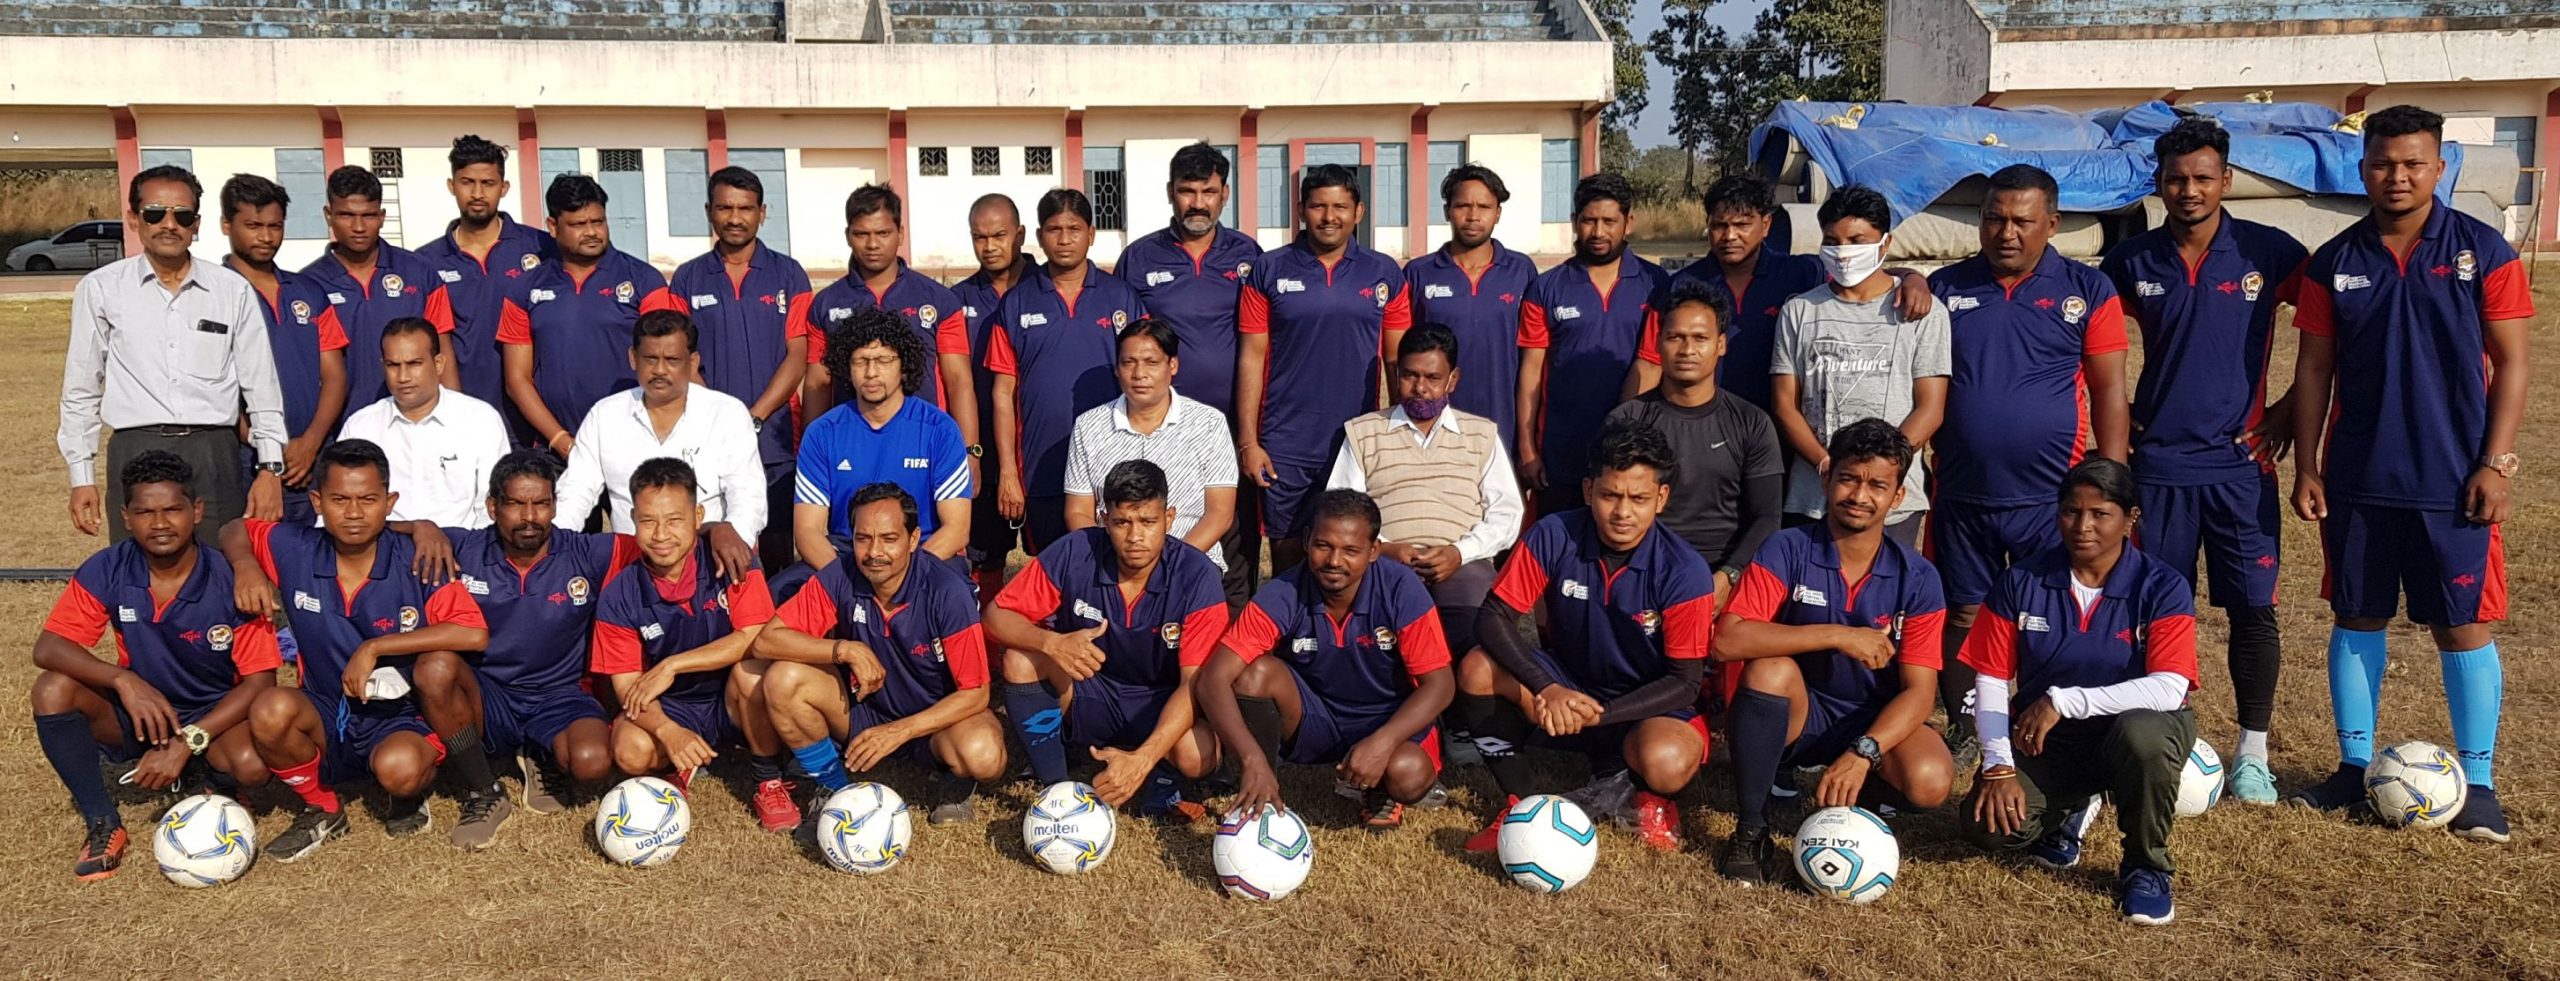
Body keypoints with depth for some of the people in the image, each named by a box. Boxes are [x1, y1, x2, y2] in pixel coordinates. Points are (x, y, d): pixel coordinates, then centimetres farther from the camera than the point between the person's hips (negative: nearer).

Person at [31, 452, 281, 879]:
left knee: (253, 764, -35)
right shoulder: (107, 571, -11)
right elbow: (48, 648, -16)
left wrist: (187, 742, -28)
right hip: (139, 715, 3)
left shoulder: (230, 582, -19)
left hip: (214, 717, -3)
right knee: (53, 689, -24)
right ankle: (102, 823, -9)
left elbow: (260, 680, -18)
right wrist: (123, 679, -33)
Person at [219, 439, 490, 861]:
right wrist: (245, 564, -8)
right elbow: (235, 531, 16)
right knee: (271, 710, -30)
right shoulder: (295, 552, -4)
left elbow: (475, 634, -27)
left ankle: (410, 798, 5)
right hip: (325, 720, 3)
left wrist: (375, 647, -25)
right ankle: (320, 810, -1)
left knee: (399, 767, -36)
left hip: (399, 721, -3)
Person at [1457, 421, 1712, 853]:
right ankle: (1517, 802, -4)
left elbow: (1685, 682, -17)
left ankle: (1642, 788, 4)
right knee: (1478, 669, -24)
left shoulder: (1685, 572, -20)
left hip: (1647, 705, -2)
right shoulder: (1554, 537, -15)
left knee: (1667, 763, -37)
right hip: (1566, 689, 3)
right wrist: (1547, 689, -32)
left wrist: (1598, 713, -31)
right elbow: (1494, 618, -16)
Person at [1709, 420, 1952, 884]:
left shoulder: (1917, 579, -8)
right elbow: (1727, 640, -27)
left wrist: (1861, 755, -31)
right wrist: (1837, 636, -30)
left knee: (1929, 780, -29)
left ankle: (1856, 794, 8)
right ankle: (1750, 830, -18)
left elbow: (1919, 691, -14)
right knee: (1770, 669, -34)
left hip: (1873, 722, 1)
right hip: (1793, 713, -1)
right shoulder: (1788, 551, -13)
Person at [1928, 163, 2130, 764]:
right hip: (1962, 494, 2)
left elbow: (2109, 391, 1)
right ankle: (1961, 736, 24)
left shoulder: (2087, 291, 2)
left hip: (2053, 496, -1)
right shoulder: (1946, 288, 5)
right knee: (1963, 617, 10)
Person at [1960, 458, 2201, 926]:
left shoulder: (2163, 588, -12)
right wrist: (1998, 765, -14)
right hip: (2043, 739, 2)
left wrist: (2064, 701, -31)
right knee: (1991, 826, -23)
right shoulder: (2022, 582, -5)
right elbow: (1991, 678, -3)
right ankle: (2069, 811, 16)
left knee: (2143, 734, -39)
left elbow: (2170, 689, -25)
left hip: (2131, 727, -2)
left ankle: (2146, 868, -10)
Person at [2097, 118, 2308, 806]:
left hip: (2241, 461, -1)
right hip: (2158, 460, 1)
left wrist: (2290, 409, 0)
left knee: (2253, 609, 1)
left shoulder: (2269, 252, -3)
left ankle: (2253, 754, 12)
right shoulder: (2130, 261, 2)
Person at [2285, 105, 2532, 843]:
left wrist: (2496, 463, -9)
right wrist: (2306, 467, 1)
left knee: (2463, 626, 2)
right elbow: (2314, 369, 5)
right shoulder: (2334, 263, 3)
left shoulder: (2482, 251, -3)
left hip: (2453, 481, -2)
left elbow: (2509, 362, -2)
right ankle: (2355, 764, 21)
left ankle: (2477, 782, 12)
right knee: (2358, 619, 10)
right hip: (2358, 478, 2)